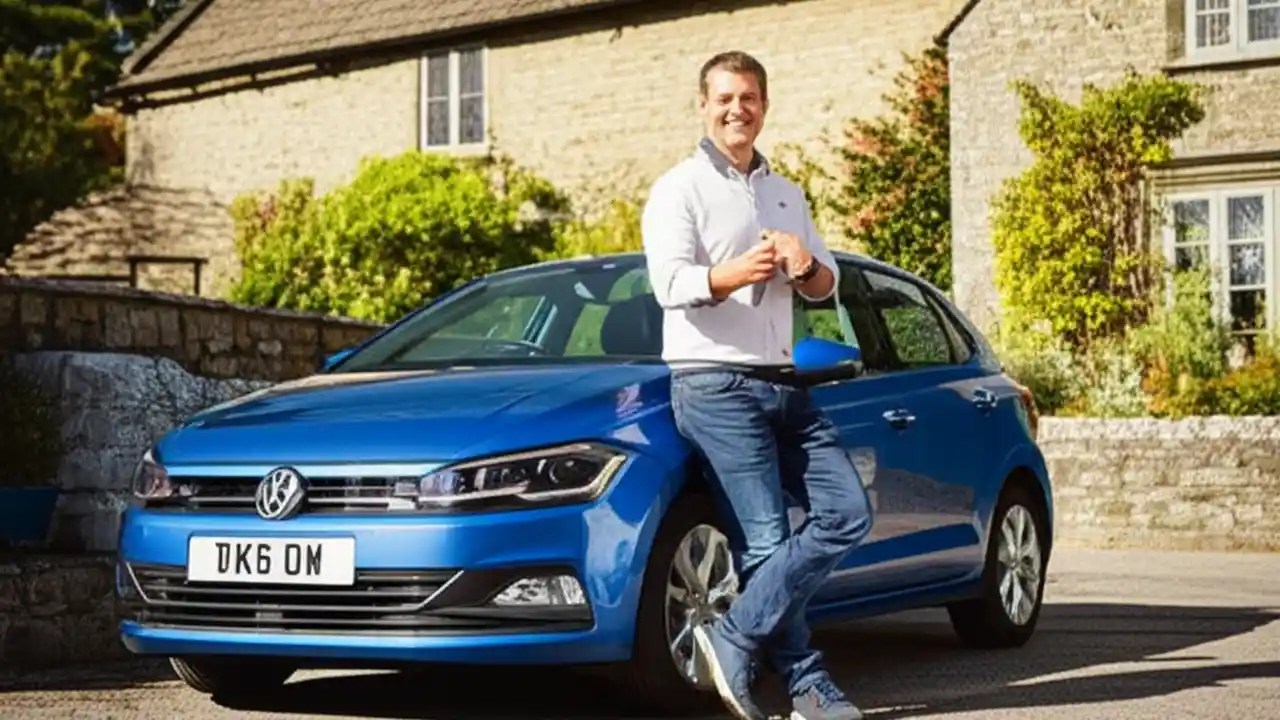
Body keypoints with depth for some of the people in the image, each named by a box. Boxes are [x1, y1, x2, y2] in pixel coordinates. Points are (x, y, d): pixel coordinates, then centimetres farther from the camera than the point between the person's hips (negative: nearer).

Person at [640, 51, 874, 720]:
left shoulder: (786, 194, 20)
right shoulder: (679, 190, -1)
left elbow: (827, 284, 18)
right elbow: (671, 283, -15)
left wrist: (806, 267, -7)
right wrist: (737, 274, -35)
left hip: (781, 384, 7)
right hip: (714, 384, -7)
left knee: (847, 512, -5)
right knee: (766, 541, -10)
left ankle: (736, 636, -5)